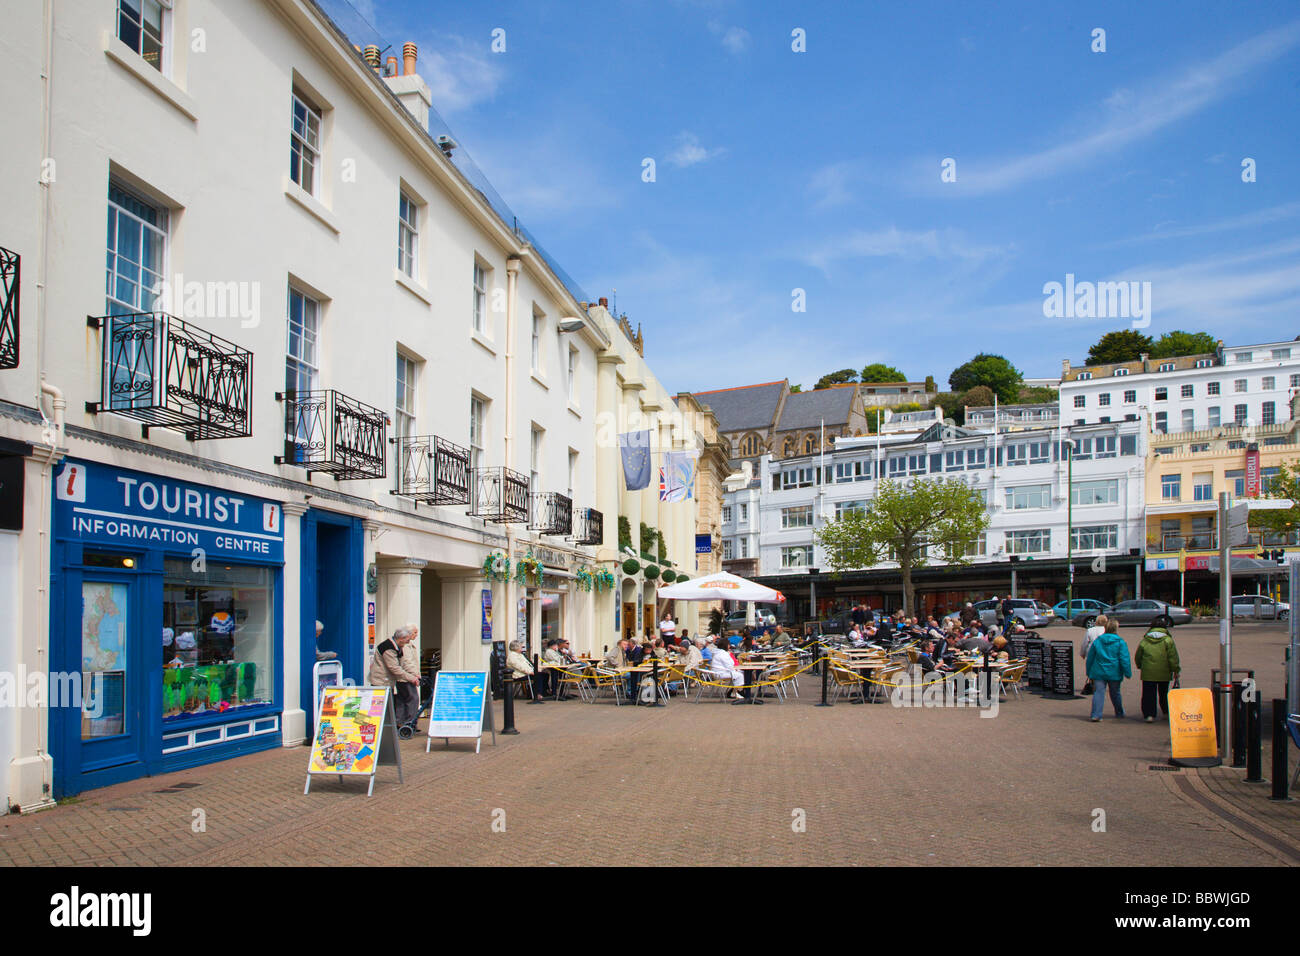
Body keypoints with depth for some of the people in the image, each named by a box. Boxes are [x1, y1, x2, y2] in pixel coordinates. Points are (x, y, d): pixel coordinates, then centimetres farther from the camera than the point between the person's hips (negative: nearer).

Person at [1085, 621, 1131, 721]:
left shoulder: (1097, 641, 5)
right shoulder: (1120, 642, -2)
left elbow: (1090, 658, 9)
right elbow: (1124, 659, -8)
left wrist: (1089, 672, 18)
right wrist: (1128, 673, -4)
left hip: (1099, 672, 0)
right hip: (1114, 673, 0)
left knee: (1098, 692, -4)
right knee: (1115, 693, 17)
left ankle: (1096, 715, -16)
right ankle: (1119, 713, 33)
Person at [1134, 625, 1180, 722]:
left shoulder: (1144, 641, 5)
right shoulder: (1168, 640, -1)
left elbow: (1137, 657, 11)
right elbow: (1173, 657, -5)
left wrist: (1139, 667, 27)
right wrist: (1175, 670, 0)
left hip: (1148, 673, 0)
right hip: (1164, 674, 0)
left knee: (1149, 694, 2)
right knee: (1164, 694, 16)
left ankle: (1149, 714, -6)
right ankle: (1166, 713, 23)